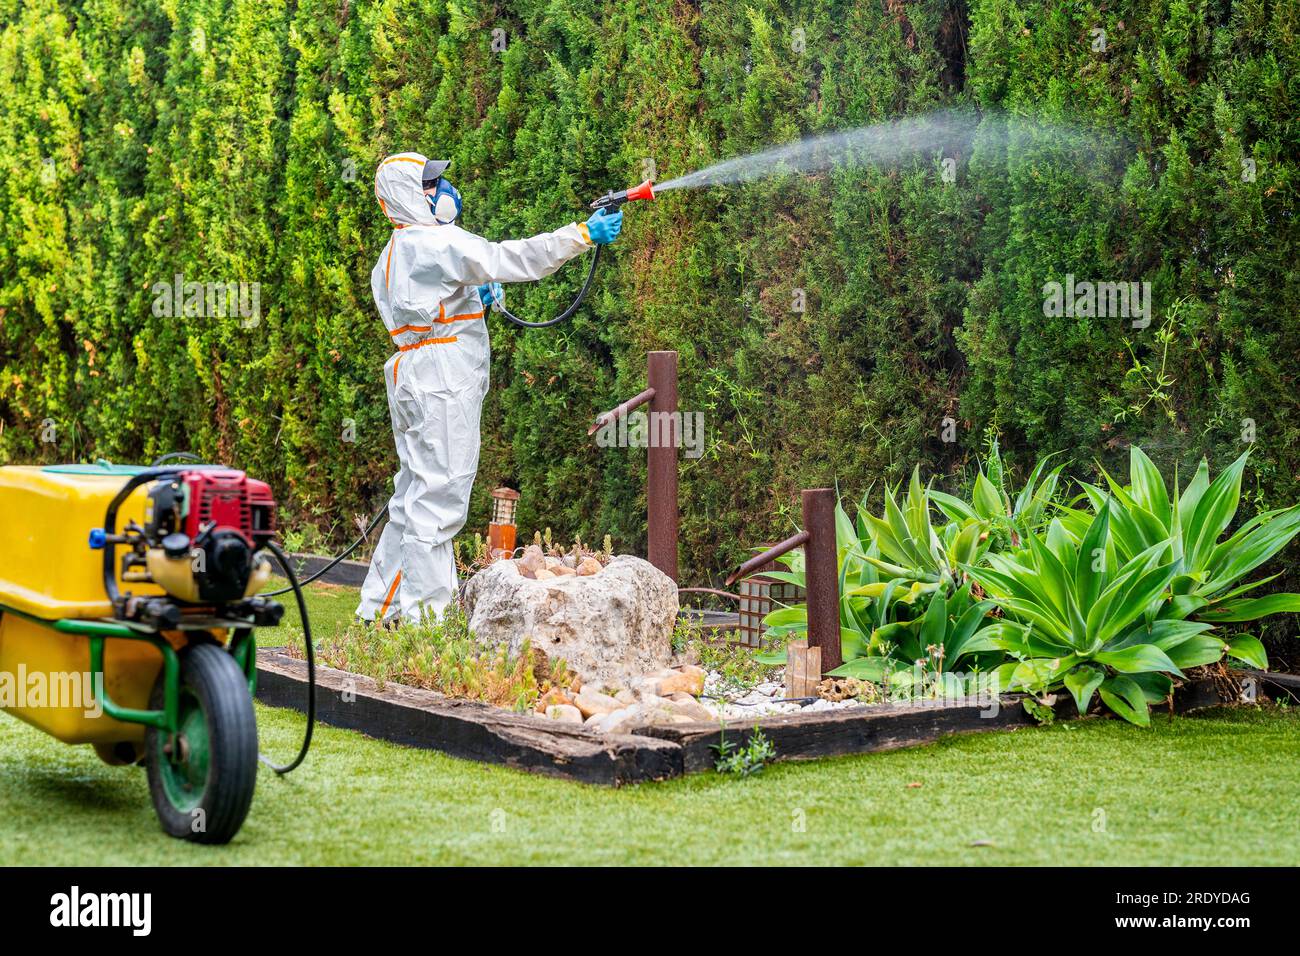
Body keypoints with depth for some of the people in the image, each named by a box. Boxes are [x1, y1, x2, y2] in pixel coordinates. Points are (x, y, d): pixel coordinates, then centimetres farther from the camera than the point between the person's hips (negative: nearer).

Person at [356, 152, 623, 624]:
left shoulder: (394, 254, 20)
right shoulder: (435, 243, -12)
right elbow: (509, 259, -19)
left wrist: (472, 297, 16)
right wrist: (583, 234, -18)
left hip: (414, 379, 10)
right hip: (441, 382, -10)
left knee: (415, 491, 16)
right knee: (438, 491, -8)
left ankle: (381, 603, 21)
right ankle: (423, 611, -5)